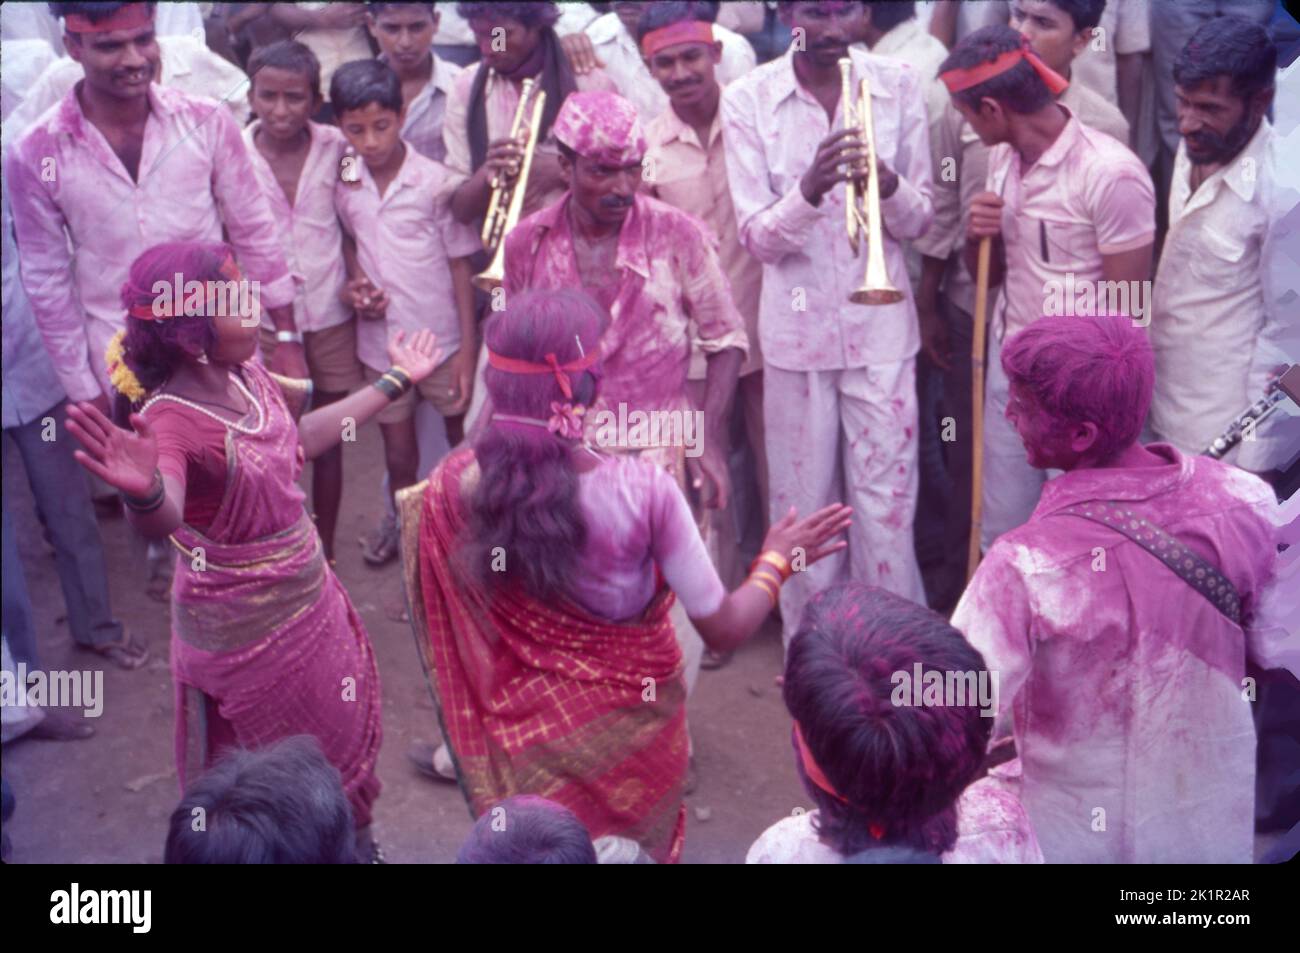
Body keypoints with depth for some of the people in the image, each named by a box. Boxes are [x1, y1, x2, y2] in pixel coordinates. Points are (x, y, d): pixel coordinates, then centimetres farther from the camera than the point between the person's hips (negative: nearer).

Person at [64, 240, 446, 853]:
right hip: (246, 630, -8)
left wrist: (396, 382, 20)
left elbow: (298, 440, 13)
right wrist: (144, 492, -77)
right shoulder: (173, 420, -32)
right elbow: (160, 519, -53)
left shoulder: (244, 374, -7)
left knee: (341, 727, 29)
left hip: (307, 598, 8)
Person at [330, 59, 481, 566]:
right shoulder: (344, 187, -2)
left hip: (442, 339, -3)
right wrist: (355, 282, -8)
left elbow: (460, 264, -9)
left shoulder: (435, 181, -14)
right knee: (398, 452, 18)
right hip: (380, 340, 4)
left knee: (463, 440, 9)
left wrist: (467, 349, -11)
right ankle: (401, 517, 41)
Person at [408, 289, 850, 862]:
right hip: (631, 728, -2)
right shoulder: (643, 491, -27)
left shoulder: (453, 486, -21)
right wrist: (776, 560, 2)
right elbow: (724, 629, -18)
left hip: (523, 739, 2)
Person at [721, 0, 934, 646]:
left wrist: (889, 186, -19)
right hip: (797, 330, 0)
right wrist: (809, 189, -27)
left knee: (887, 509, 4)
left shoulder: (898, 87, -1)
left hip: (880, 325, 1)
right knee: (805, 508, 10)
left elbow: (919, 220, 3)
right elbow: (757, 238, -7)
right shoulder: (748, 100, -5)